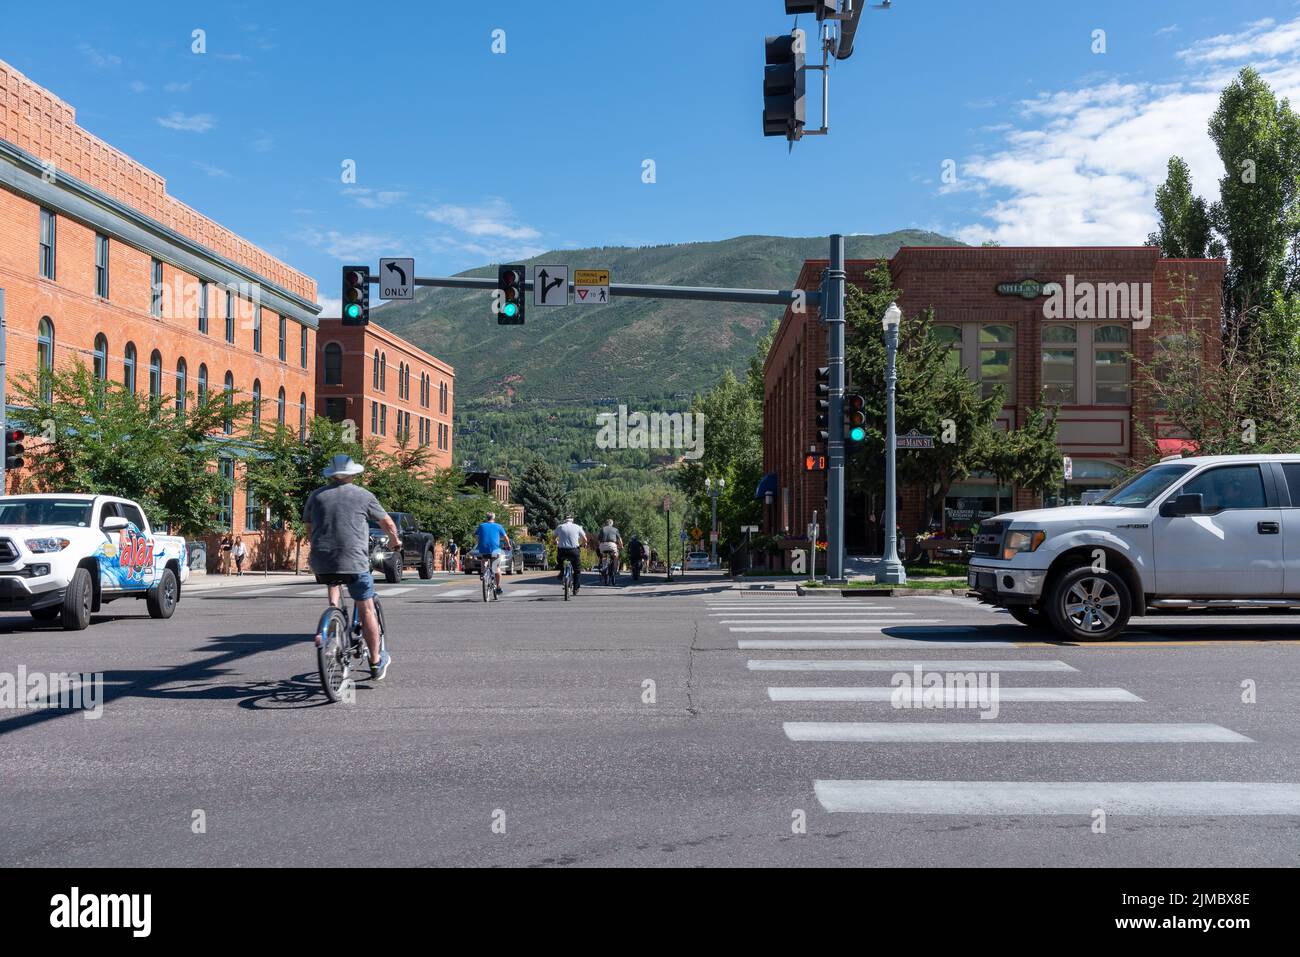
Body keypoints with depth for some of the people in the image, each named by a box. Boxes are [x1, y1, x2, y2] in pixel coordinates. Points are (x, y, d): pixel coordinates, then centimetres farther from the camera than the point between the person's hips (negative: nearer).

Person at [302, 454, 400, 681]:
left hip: (321, 561, 3)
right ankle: (376, 662, 13)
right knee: (366, 610, 7)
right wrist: (395, 541, 33)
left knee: (332, 579, 37)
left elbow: (309, 529, 24)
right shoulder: (363, 495, 4)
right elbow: (387, 522, 13)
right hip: (354, 560, -3)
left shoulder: (316, 495, 12)